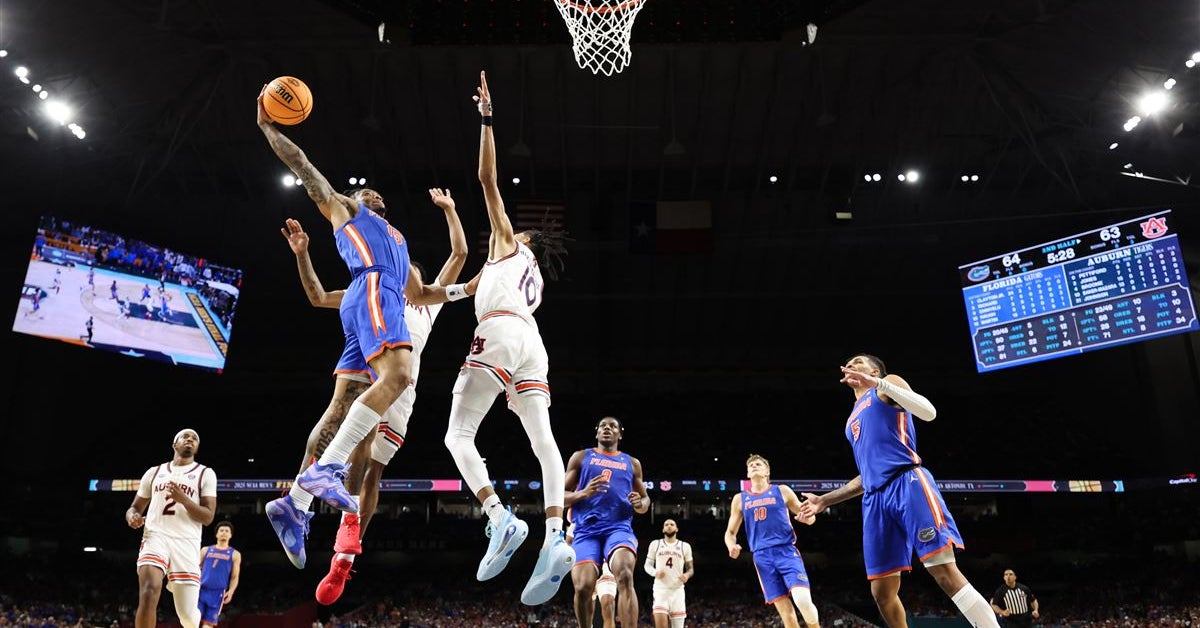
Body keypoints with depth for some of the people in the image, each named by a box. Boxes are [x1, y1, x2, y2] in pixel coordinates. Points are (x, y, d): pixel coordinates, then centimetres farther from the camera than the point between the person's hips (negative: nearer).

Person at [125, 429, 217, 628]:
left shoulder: (205, 474, 8)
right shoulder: (154, 472, 17)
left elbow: (208, 517, 0)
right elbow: (134, 508, 22)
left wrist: (183, 499, -17)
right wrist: (132, 517, -3)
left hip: (186, 543, -1)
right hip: (156, 537, 1)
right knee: (148, 594, -27)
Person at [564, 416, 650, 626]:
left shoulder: (632, 463, 20)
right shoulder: (581, 457, 15)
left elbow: (645, 498, 26)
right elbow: (561, 496, 11)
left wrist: (640, 504, 0)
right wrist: (583, 493, -11)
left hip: (619, 527, 1)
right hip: (586, 530, 0)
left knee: (625, 576, -28)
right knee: (583, 587, -16)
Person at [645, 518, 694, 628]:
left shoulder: (685, 546, 9)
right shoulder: (655, 544, 8)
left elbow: (691, 569, 12)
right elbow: (647, 565, 11)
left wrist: (687, 575, -12)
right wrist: (655, 572, -12)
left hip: (677, 590, 1)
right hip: (660, 589, -1)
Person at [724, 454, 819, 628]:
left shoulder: (782, 491, 8)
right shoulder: (740, 499, 13)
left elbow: (808, 516, 13)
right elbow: (730, 532, 18)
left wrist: (808, 517, -12)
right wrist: (732, 546, -5)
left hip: (787, 551, -2)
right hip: (762, 557, 2)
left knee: (804, 601, -23)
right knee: (786, 612, -3)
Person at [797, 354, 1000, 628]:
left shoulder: (888, 384, 13)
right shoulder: (853, 418, 32)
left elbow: (928, 412, -6)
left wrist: (878, 384, -15)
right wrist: (824, 500, 31)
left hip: (907, 483, -7)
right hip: (876, 499, 7)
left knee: (946, 573, -17)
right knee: (882, 592, 3)